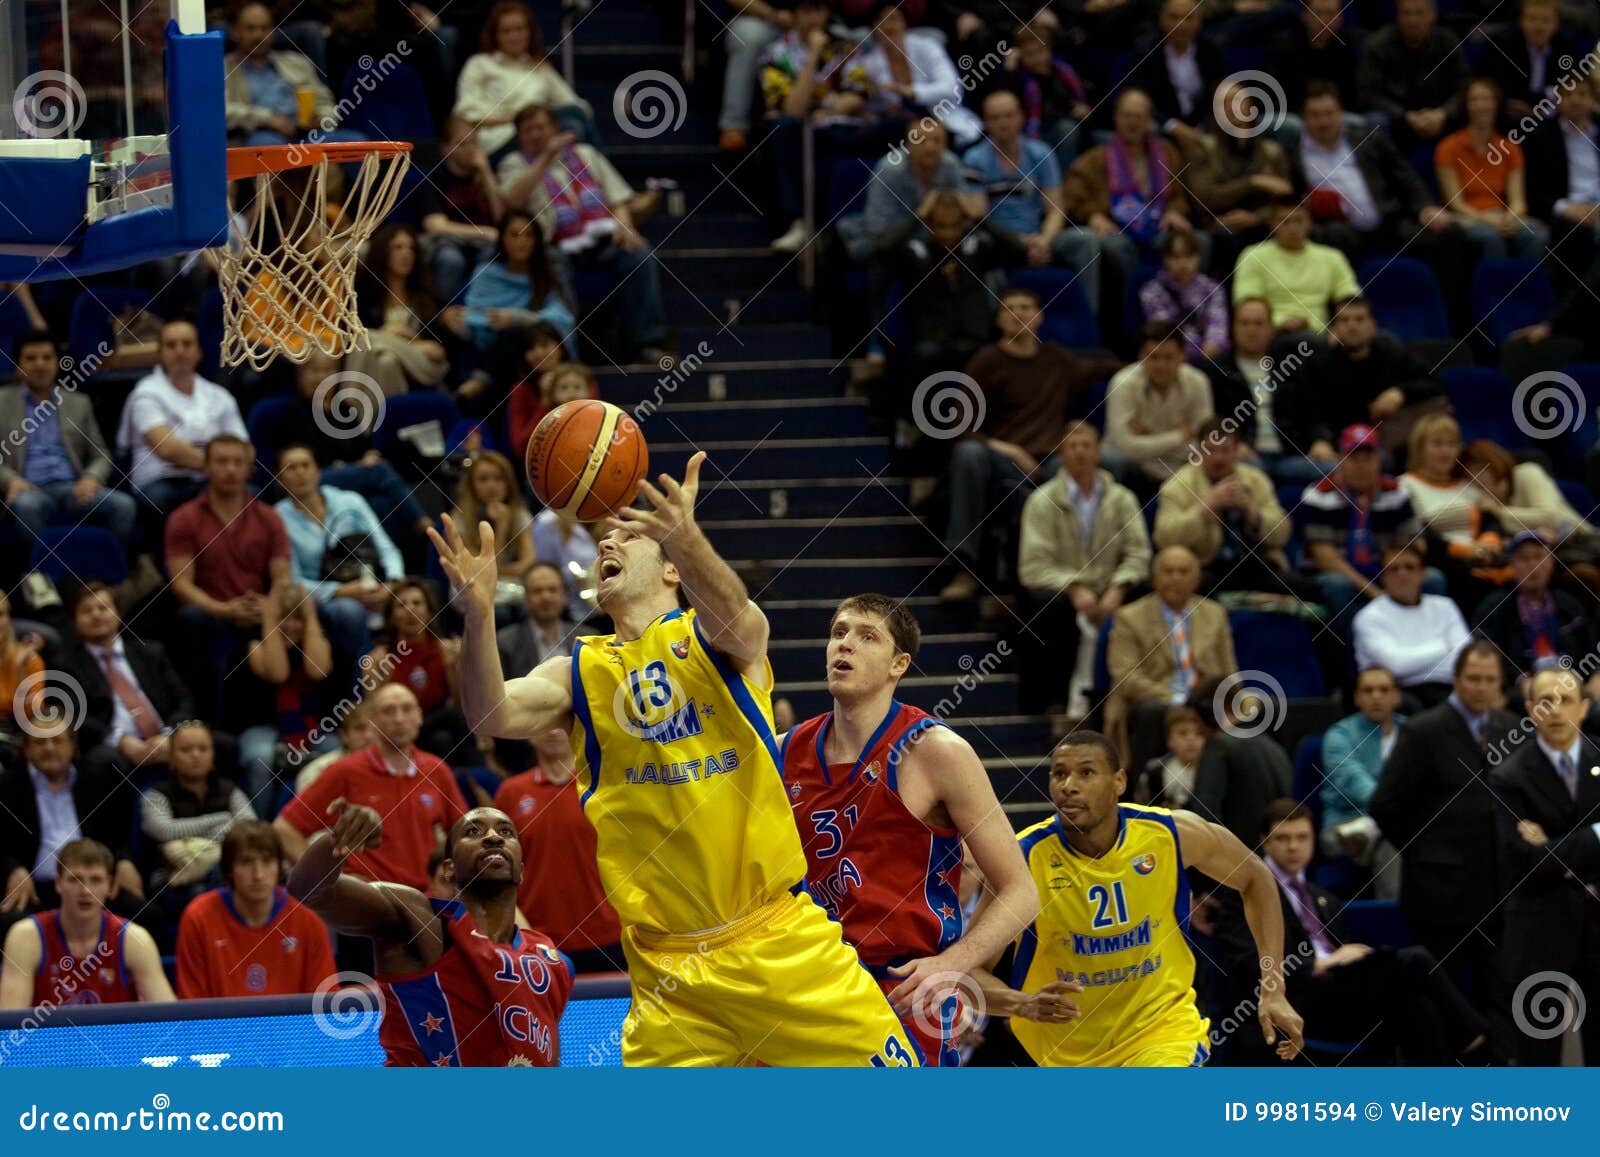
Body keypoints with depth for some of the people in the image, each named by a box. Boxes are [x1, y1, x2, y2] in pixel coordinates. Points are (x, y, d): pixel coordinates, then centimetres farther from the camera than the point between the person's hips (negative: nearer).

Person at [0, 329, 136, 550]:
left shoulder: (78, 404, 22)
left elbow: (101, 455, 19)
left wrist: (90, 478, -5)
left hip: (72, 490, 3)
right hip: (30, 490, -3)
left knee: (124, 505, -27)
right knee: (26, 505, -40)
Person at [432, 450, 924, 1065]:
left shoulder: (714, 637, 1)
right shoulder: (578, 672, 7)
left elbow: (730, 613, -25)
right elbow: (494, 715, -13)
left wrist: (687, 540, -48)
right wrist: (478, 614, -33)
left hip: (781, 942, -2)